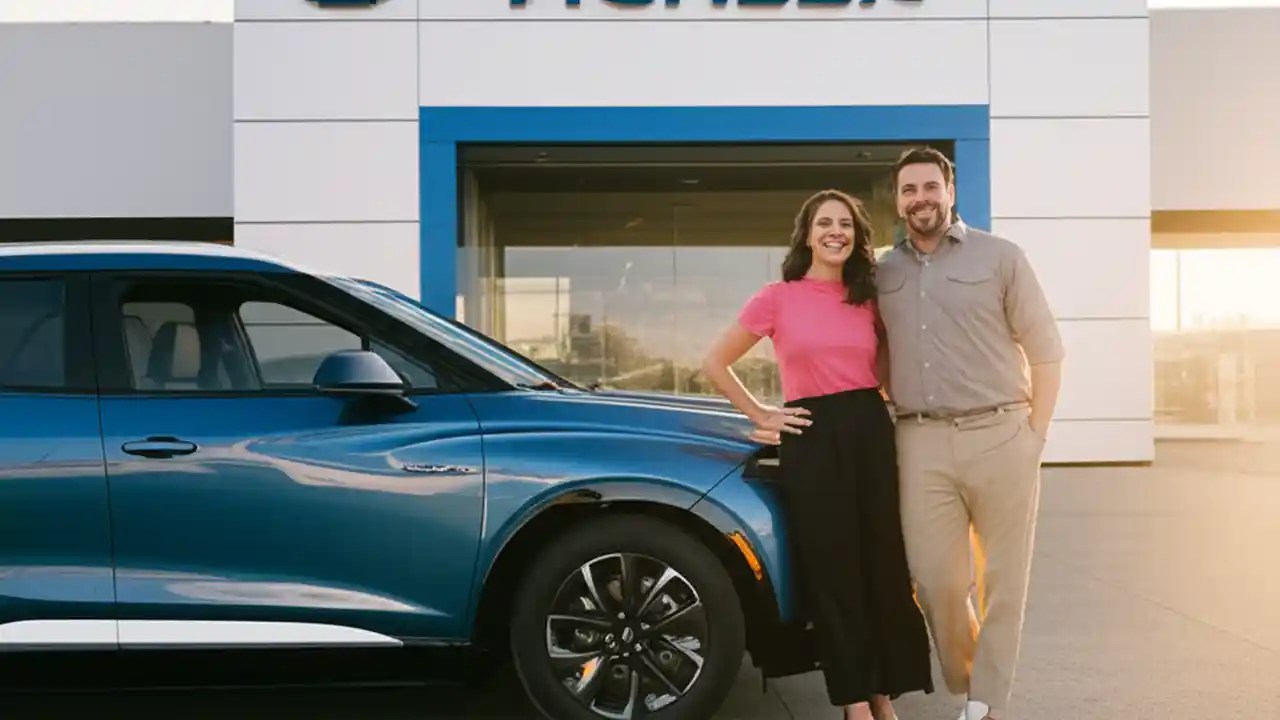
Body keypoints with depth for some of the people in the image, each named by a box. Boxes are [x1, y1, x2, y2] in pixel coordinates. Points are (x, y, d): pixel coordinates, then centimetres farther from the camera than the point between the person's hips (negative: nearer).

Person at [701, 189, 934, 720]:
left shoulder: (868, 299, 10)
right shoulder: (777, 299, 0)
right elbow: (715, 365, 4)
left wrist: (885, 406, 7)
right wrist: (760, 416, 1)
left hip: (872, 432, 3)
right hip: (811, 439, -3)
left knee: (885, 566, 4)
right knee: (831, 570, 2)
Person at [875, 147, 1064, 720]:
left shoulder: (999, 257, 3)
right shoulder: (882, 273, 11)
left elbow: (1045, 350, 2)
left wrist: (1034, 435, -4)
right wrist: (894, 415, 7)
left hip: (998, 436, -2)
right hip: (920, 443, 2)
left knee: (1003, 579, 3)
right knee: (933, 578, 2)